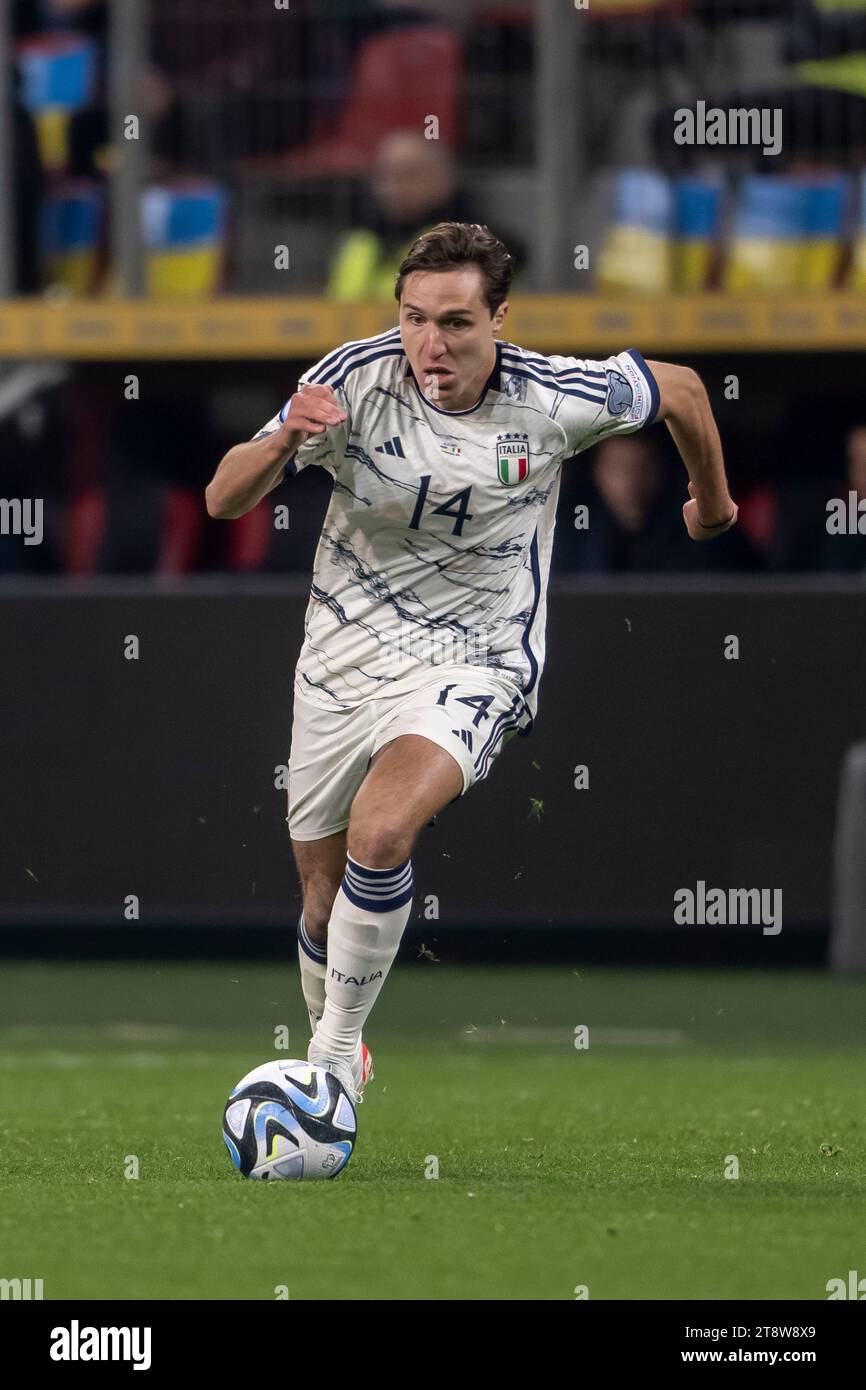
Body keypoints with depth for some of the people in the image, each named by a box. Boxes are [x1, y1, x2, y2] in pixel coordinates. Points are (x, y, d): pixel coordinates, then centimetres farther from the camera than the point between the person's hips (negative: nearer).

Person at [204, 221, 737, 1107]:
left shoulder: (553, 399, -14)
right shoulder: (357, 379, -13)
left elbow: (679, 390, 7)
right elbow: (223, 500, -14)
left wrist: (712, 497, 24)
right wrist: (282, 442, -35)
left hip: (469, 668, -2)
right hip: (342, 661, 2)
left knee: (379, 833, -29)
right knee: (326, 904, 9)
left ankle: (337, 1052, -12)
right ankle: (327, 1029, 41)